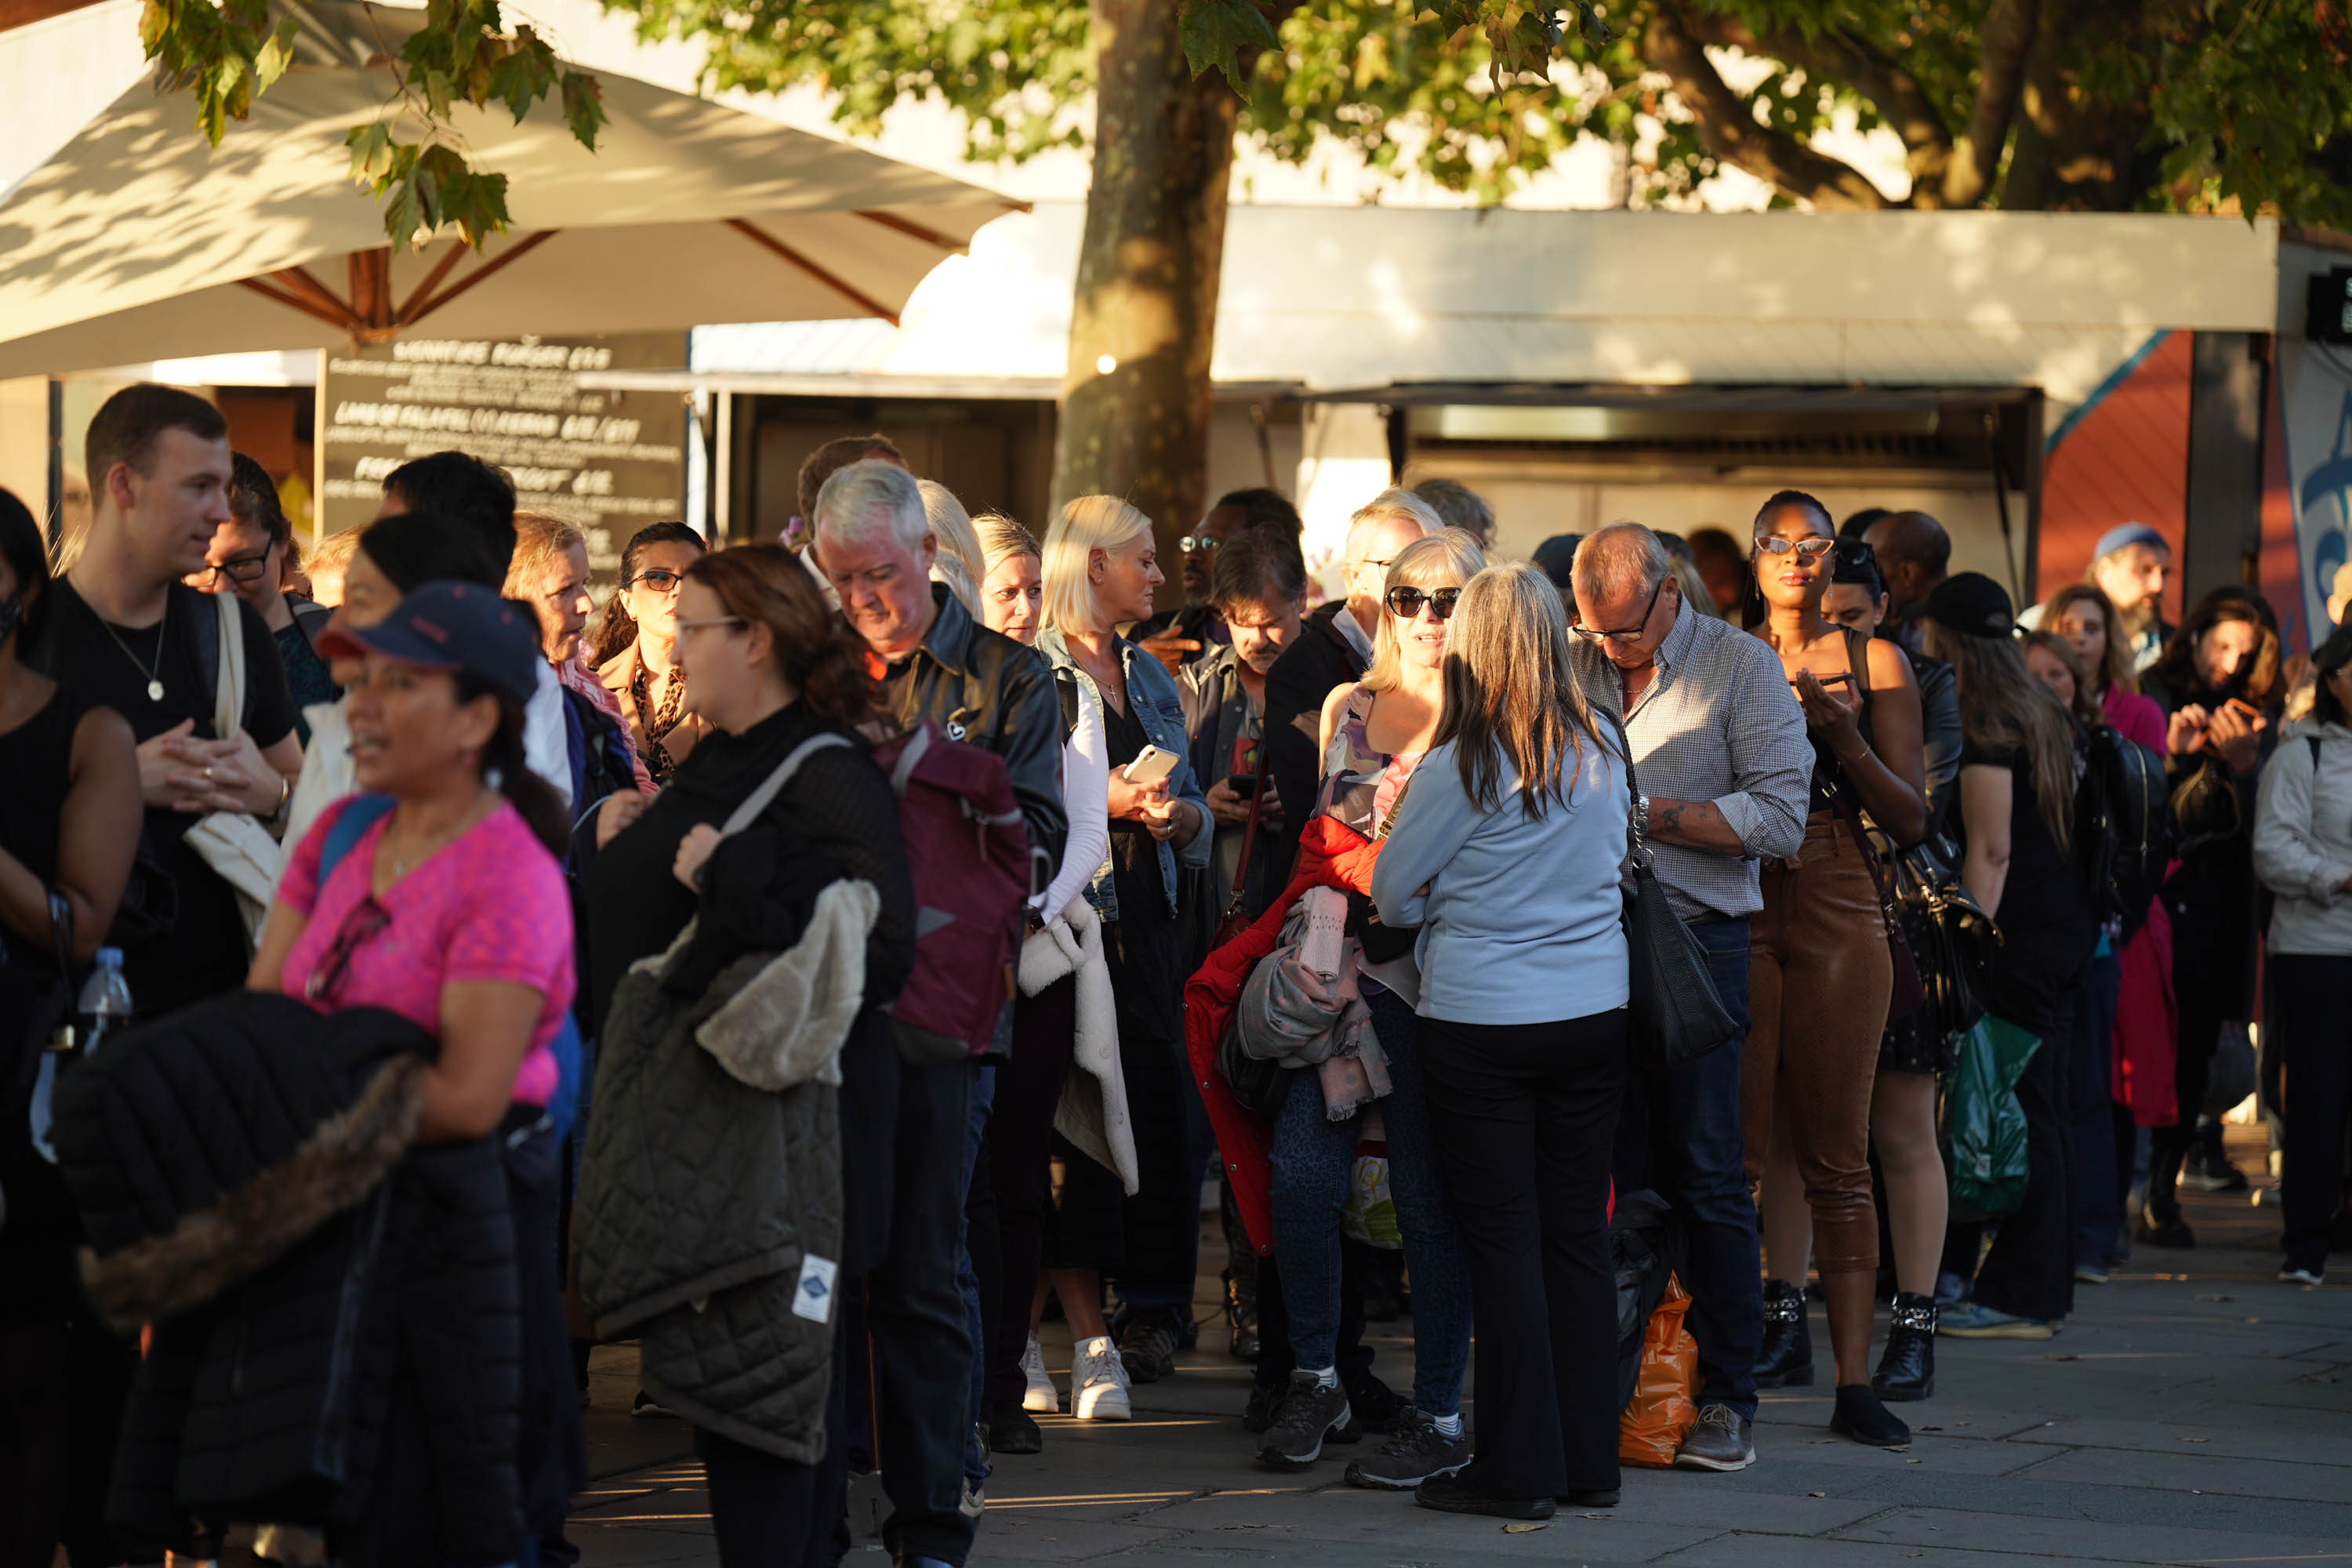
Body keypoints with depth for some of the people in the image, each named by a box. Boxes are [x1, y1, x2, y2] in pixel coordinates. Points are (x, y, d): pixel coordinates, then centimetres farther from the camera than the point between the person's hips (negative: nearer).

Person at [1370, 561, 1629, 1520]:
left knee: (1502, 1241, 1)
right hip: (1594, 1012, 5)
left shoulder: (1458, 768, -12)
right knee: (1578, 1233, 10)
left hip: (1481, 1022, -5)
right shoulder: (1602, 758, 2)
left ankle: (1518, 1468, 3)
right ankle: (1590, 1461, 14)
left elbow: (1392, 893, -3)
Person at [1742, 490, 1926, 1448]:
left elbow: (1911, 818, 4)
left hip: (1840, 920, -1)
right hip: (1739, 913, 1)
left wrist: (1841, 732, -10)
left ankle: (1854, 1380, -1)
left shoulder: (1874, 664, 8)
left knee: (1835, 1154, -1)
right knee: (1738, 1145, -7)